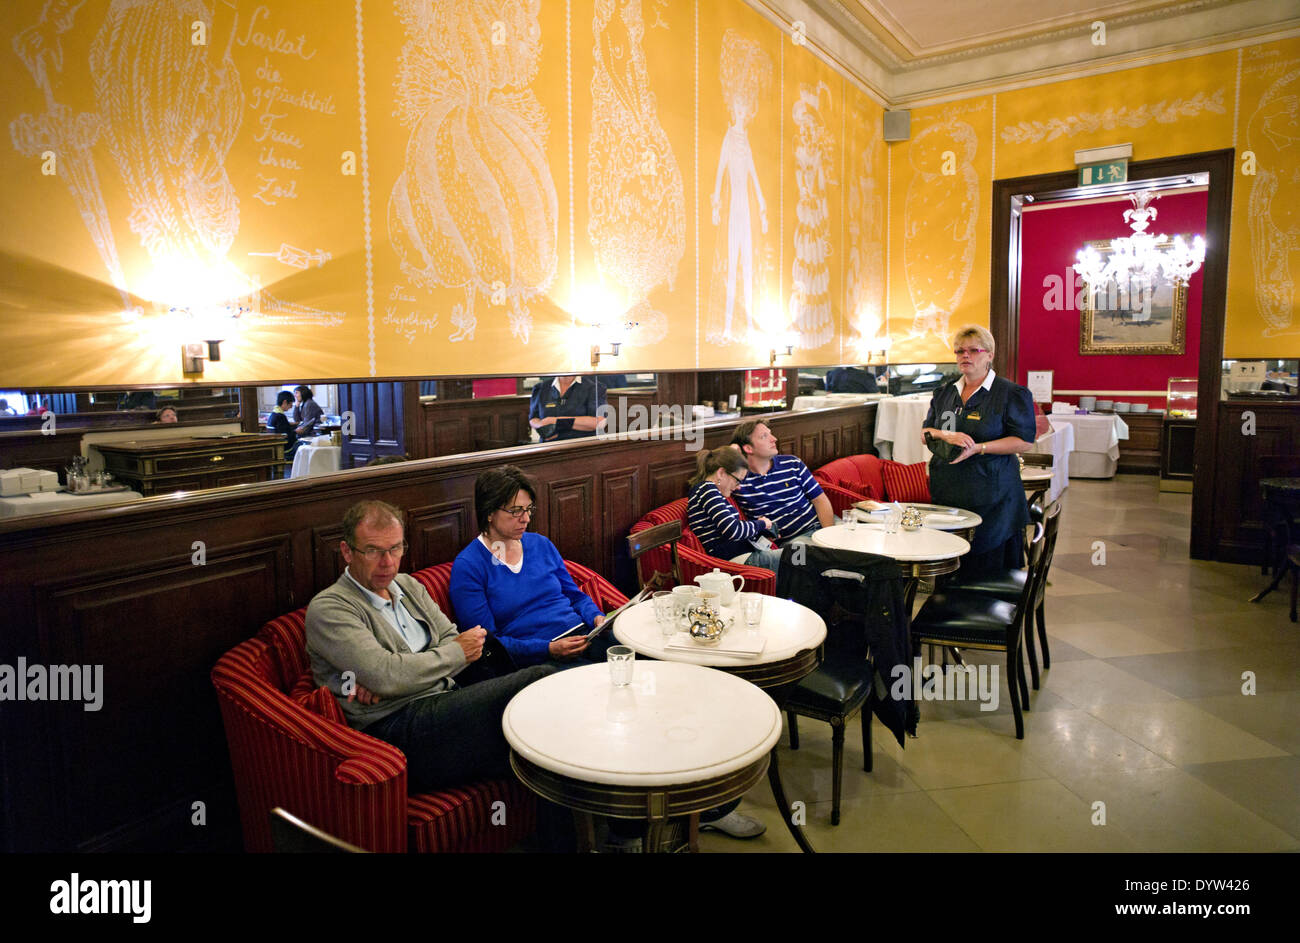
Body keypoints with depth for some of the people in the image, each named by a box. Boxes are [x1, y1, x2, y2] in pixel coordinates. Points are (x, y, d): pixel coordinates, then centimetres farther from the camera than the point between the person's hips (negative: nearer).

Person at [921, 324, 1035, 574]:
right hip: (947, 493, 5)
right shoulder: (944, 392, 14)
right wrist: (946, 435, -10)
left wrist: (978, 448, -18)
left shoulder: (1012, 393, -3)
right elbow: (925, 433, 13)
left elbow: (1025, 441, -8)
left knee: (990, 561, -2)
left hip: (991, 495, -5)